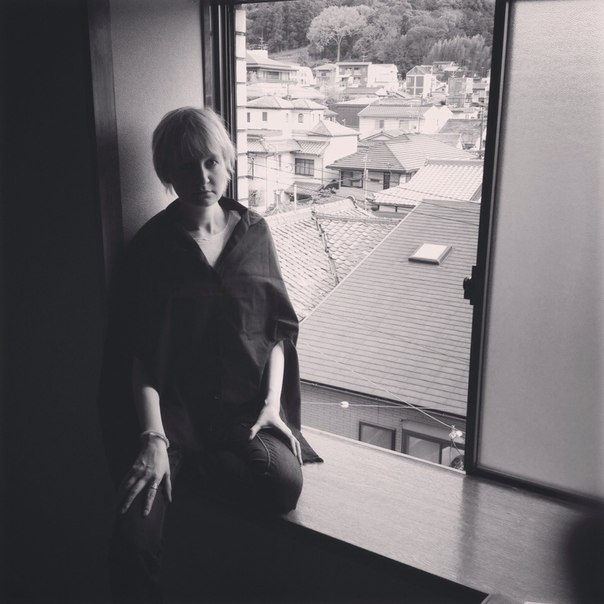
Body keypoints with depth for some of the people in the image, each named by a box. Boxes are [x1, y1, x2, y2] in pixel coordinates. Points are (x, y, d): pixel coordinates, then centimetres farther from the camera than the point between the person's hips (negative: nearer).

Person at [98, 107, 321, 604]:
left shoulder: (254, 233, 6)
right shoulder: (152, 246, -2)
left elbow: (278, 329, 8)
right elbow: (140, 355, -6)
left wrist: (272, 402, -4)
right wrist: (153, 438, -16)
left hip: (244, 404, 2)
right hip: (171, 407, -2)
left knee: (285, 485, -26)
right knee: (135, 535, -22)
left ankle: (206, 465, 0)